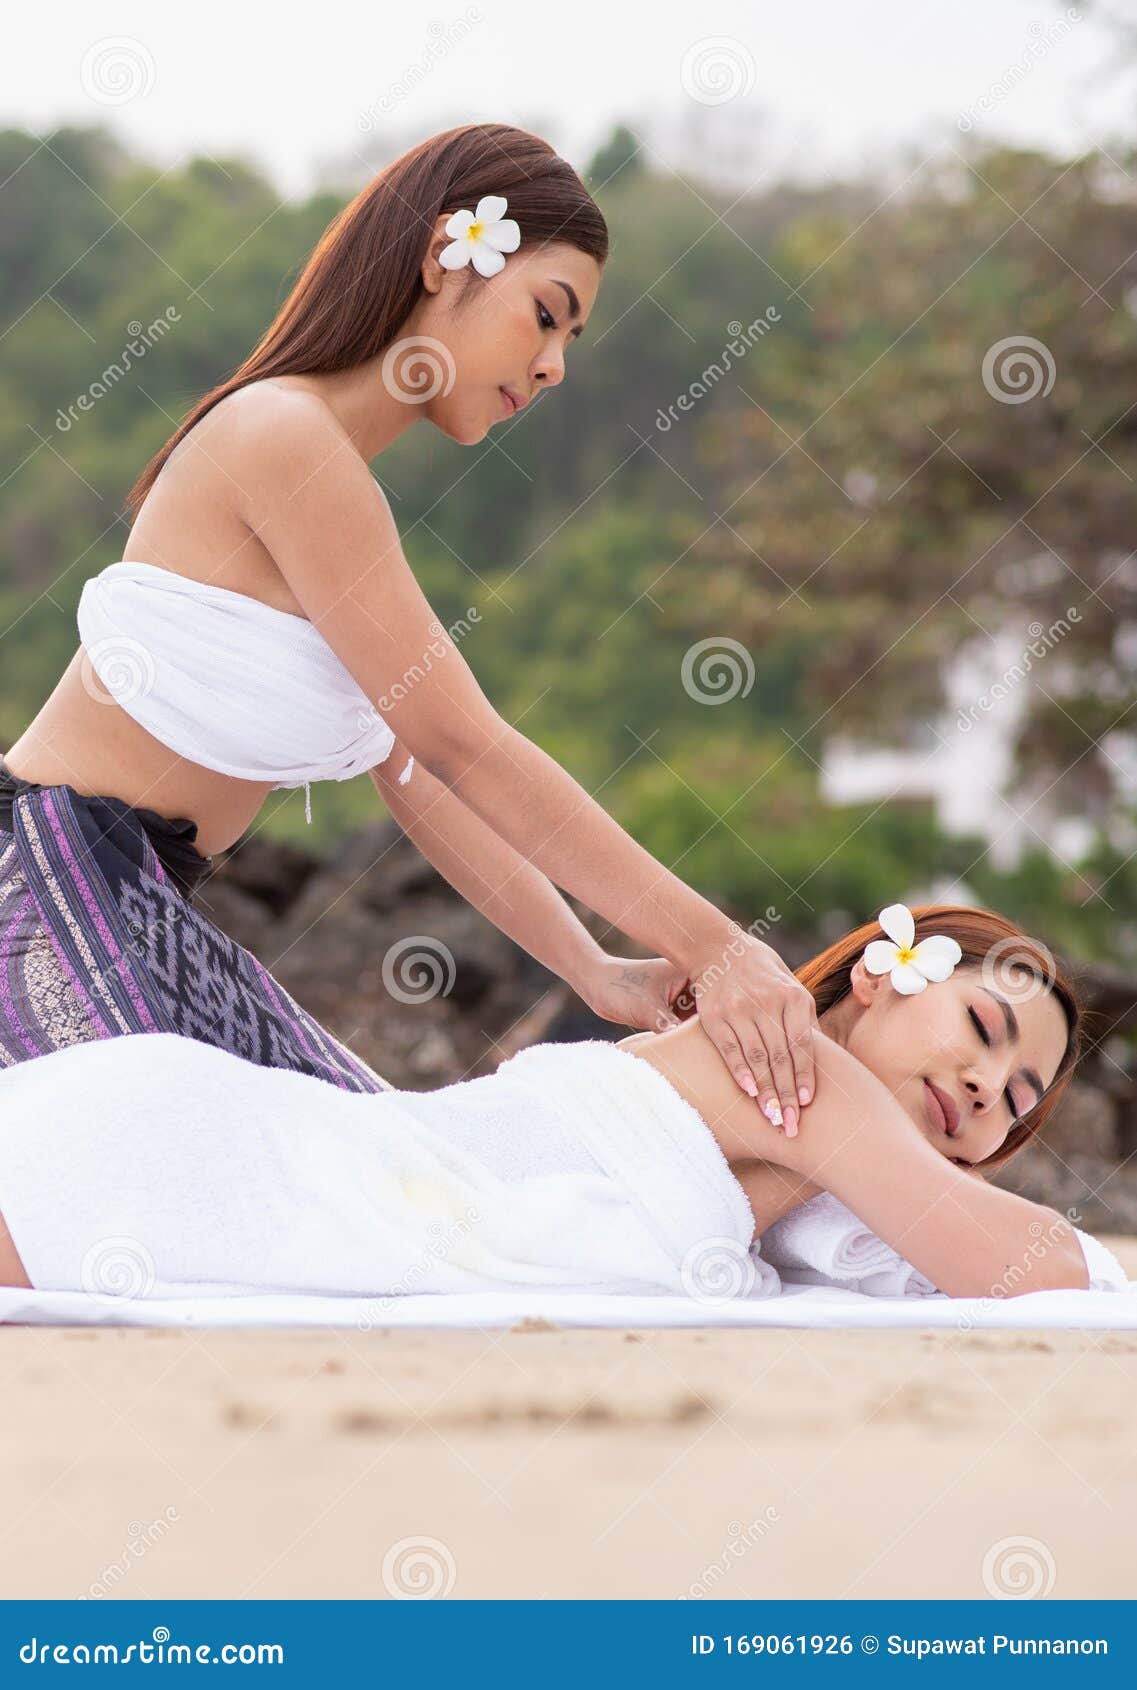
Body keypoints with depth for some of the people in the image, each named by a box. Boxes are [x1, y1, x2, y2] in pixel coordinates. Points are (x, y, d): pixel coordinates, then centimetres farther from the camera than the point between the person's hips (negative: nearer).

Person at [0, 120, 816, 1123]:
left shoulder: (334, 476, 16)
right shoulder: (282, 437, -16)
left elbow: (416, 775, 14)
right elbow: (466, 748, -18)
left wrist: (595, 974, 4)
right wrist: (712, 945, -18)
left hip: (146, 912, 11)